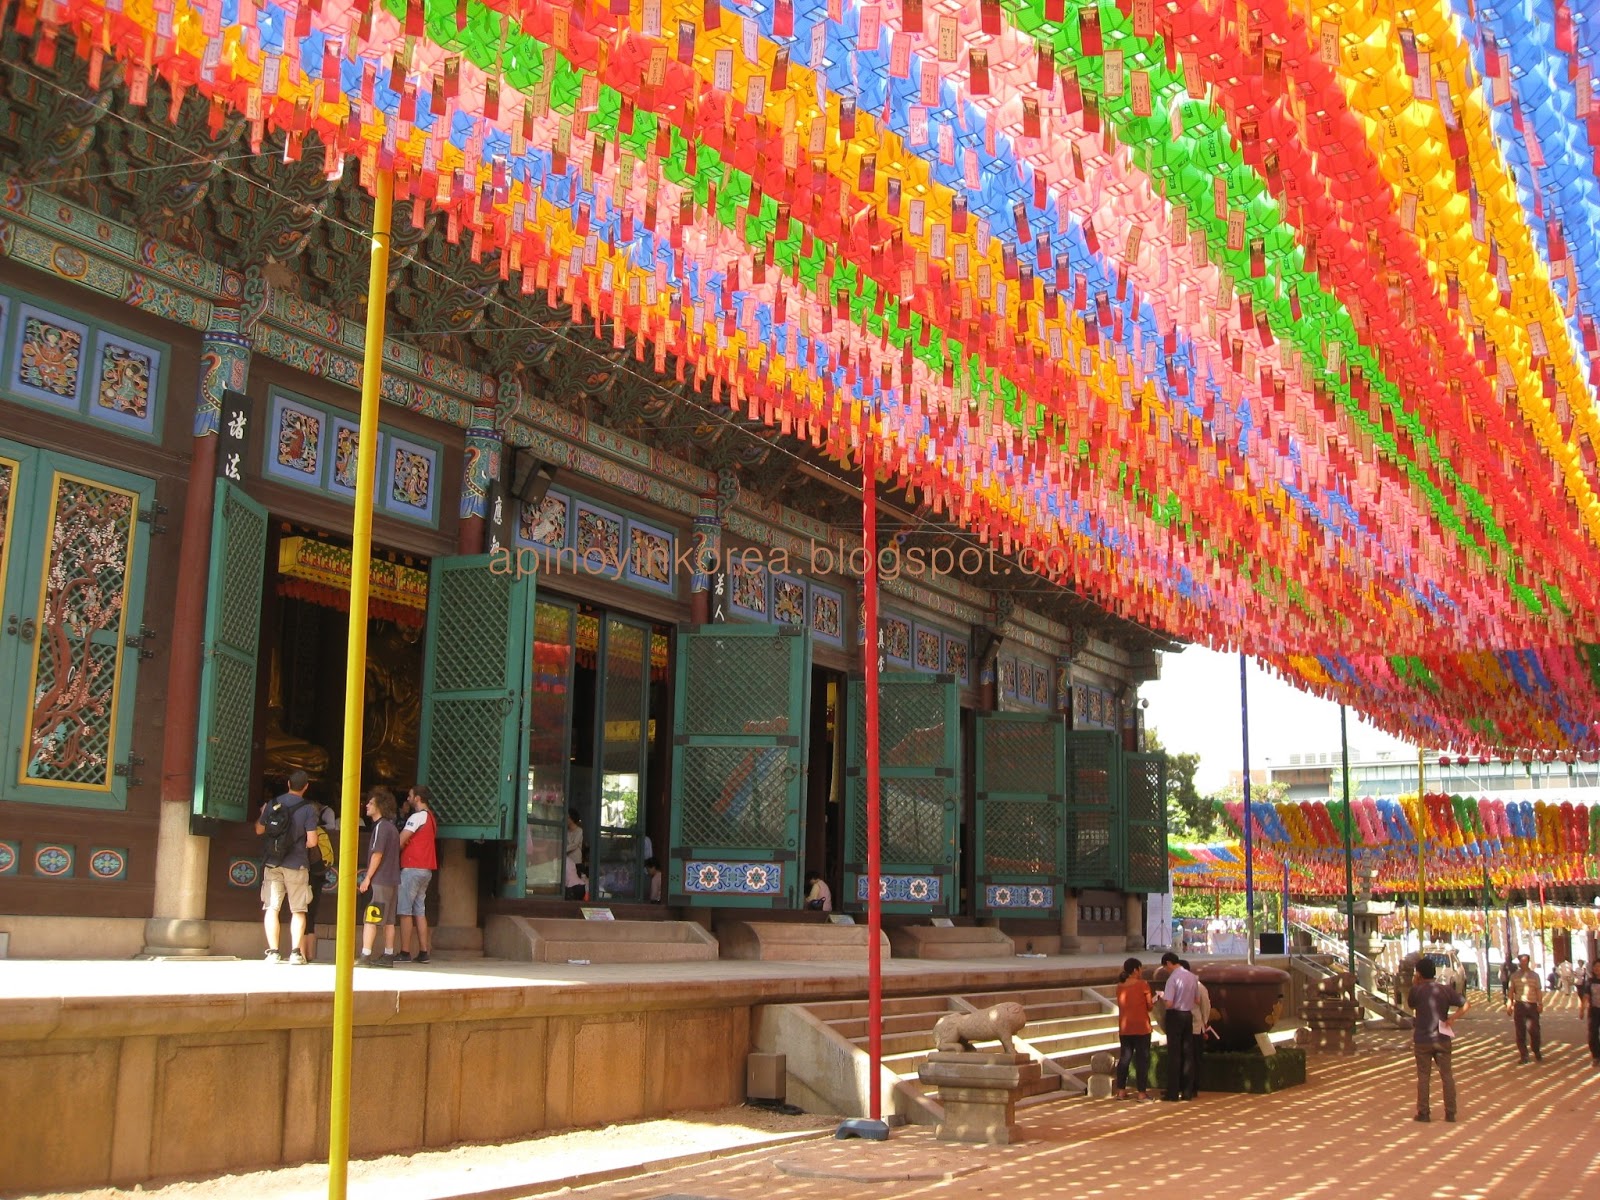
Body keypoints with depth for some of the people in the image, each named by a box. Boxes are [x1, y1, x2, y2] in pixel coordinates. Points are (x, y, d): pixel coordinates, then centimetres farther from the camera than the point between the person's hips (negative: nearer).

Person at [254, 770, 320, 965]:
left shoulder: (272, 804, 1)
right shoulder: (308, 809, -9)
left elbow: (259, 830, 14)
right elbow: (312, 841, -13)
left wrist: (262, 814, 34)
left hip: (272, 863, 2)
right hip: (297, 865, -2)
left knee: (271, 908, 6)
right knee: (298, 911, 6)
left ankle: (273, 951, 2)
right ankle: (296, 952, 0)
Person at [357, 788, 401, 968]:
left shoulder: (381, 826, -12)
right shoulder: (392, 827, 16)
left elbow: (377, 854, -17)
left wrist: (367, 878, -12)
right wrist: (368, 874, 22)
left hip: (380, 880, -9)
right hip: (392, 880, 9)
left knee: (370, 919, -8)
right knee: (388, 920, 10)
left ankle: (365, 956, -11)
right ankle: (388, 956, 12)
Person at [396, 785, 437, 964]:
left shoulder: (417, 817, -11)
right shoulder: (431, 818, 18)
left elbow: (400, 841, -13)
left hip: (412, 868, -9)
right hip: (426, 870, 9)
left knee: (405, 911, -6)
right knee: (420, 911, 8)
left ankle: (404, 952, -8)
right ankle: (423, 952, 5)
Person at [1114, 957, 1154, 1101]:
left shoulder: (1120, 986, 4)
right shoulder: (1142, 985, -10)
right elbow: (1150, 1006, -5)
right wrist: (1153, 999, 16)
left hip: (1124, 1028, 5)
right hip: (1141, 1027, -5)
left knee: (1124, 1057, 12)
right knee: (1142, 1059, 2)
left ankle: (1121, 1091, 12)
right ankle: (1142, 1092, 2)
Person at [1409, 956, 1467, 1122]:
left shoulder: (1416, 990, -8)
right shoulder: (1446, 989, -2)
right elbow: (1465, 1005, -6)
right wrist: (1451, 1019, -6)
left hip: (1422, 1040, -2)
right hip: (1442, 1038, 2)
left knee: (1423, 1076, 5)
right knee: (1447, 1075, 8)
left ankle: (1423, 1113, 7)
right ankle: (1450, 1113, 9)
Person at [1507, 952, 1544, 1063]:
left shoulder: (1534, 975, 4)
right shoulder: (1515, 975, 8)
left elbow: (1538, 990, 4)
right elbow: (1511, 990, 9)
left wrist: (1540, 1003, -3)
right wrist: (1510, 1004, 5)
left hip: (1532, 1005, -1)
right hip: (1519, 1004, 1)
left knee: (1533, 1030, -4)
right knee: (1520, 1031, 2)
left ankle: (1538, 1053, 14)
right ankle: (1524, 1055, 8)